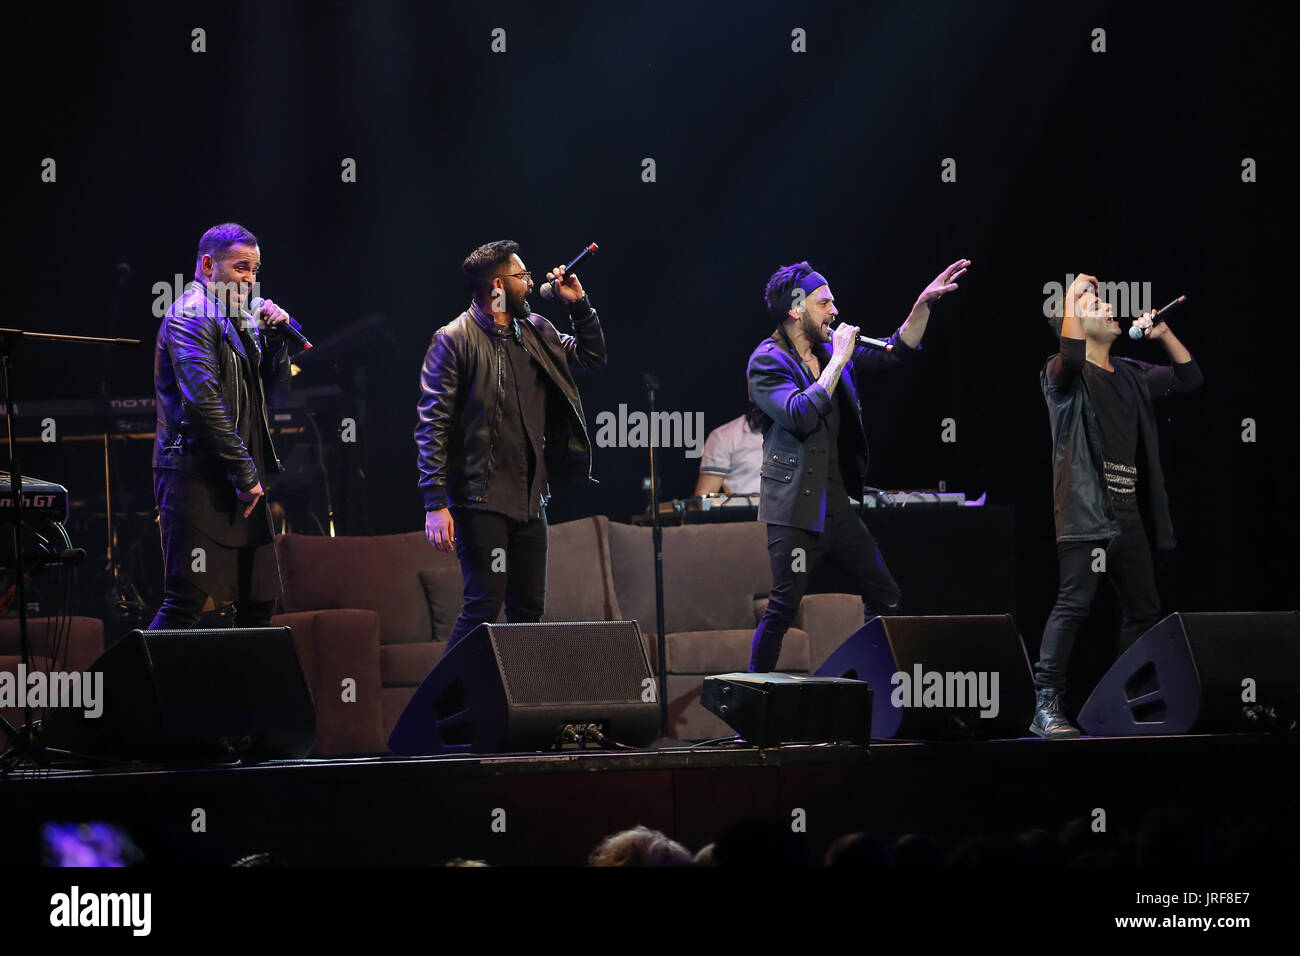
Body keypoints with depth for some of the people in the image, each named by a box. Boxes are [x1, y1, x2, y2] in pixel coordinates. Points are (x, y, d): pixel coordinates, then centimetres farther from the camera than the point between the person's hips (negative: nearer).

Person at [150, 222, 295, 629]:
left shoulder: (240, 320, 20)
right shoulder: (191, 316, -8)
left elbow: (275, 394, 22)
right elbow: (203, 402, -18)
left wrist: (274, 338, 6)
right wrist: (245, 474, -17)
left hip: (241, 483, 9)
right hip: (197, 477, -9)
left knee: (260, 601, 8)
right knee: (187, 601, -14)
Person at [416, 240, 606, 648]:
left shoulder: (535, 332, 13)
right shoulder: (455, 340, -8)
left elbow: (591, 358, 28)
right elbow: (432, 425, -11)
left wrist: (579, 305, 12)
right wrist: (436, 505, -18)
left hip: (530, 499, 7)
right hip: (481, 500, -7)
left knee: (529, 609, 8)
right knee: (484, 606, -12)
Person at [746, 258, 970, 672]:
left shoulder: (832, 349, 13)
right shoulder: (767, 361, -8)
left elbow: (897, 351, 18)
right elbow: (801, 414, -23)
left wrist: (924, 303, 6)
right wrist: (838, 361, -17)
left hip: (840, 501, 8)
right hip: (797, 506, -8)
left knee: (887, 600, 8)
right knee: (782, 608, -12)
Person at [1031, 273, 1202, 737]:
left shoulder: (1131, 375, 19)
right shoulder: (1065, 374, -2)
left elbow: (1189, 378, 22)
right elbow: (1071, 356, -26)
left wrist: (1163, 333, 10)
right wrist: (1072, 295, -17)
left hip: (1127, 511, 8)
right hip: (1085, 509, -8)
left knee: (1143, 608, 12)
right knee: (1074, 603, -18)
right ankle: (1046, 707, -22)